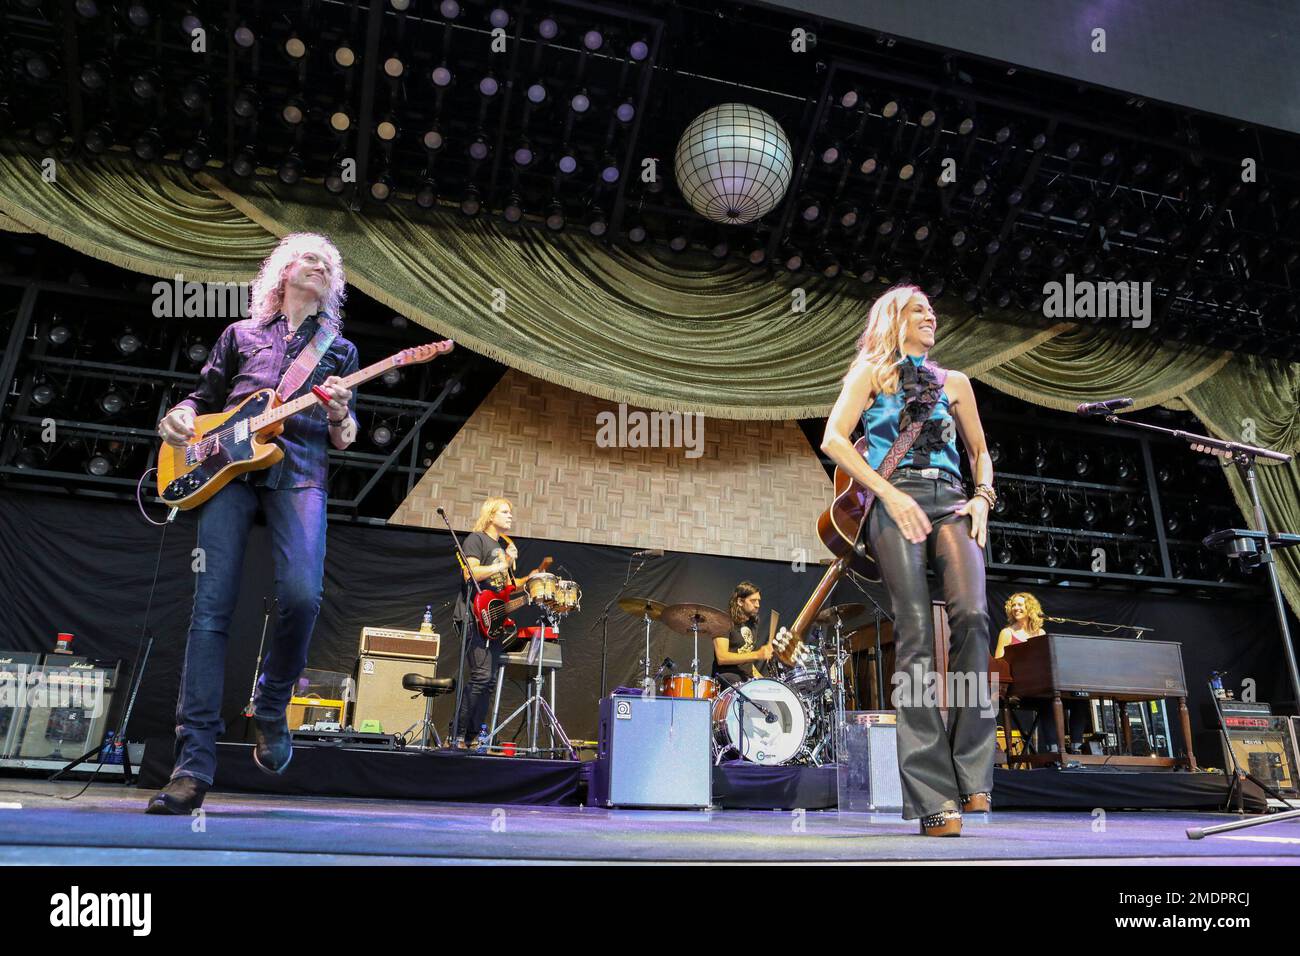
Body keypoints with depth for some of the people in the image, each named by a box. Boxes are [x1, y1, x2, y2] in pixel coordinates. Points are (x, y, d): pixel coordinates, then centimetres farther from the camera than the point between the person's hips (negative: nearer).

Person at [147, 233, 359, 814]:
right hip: (226, 469, 1)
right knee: (212, 607, -10)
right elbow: (202, 399, 24)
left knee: (302, 596, -24)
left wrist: (340, 415, -7)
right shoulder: (241, 333, 23)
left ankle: (271, 709, 3)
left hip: (299, 476, -1)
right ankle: (194, 762, -8)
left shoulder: (341, 349, 22)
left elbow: (343, 441, 16)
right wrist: (180, 417, 1)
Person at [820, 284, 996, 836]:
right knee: (915, 633, -17)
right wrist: (888, 494, -10)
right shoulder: (872, 372, 14)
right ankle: (933, 796, -17)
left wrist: (983, 498, 8)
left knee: (972, 614, -24)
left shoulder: (954, 382, 27)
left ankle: (970, 773, -18)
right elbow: (833, 439, 0)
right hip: (896, 502, -3)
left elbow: (979, 452, 30)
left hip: (950, 504, 4)